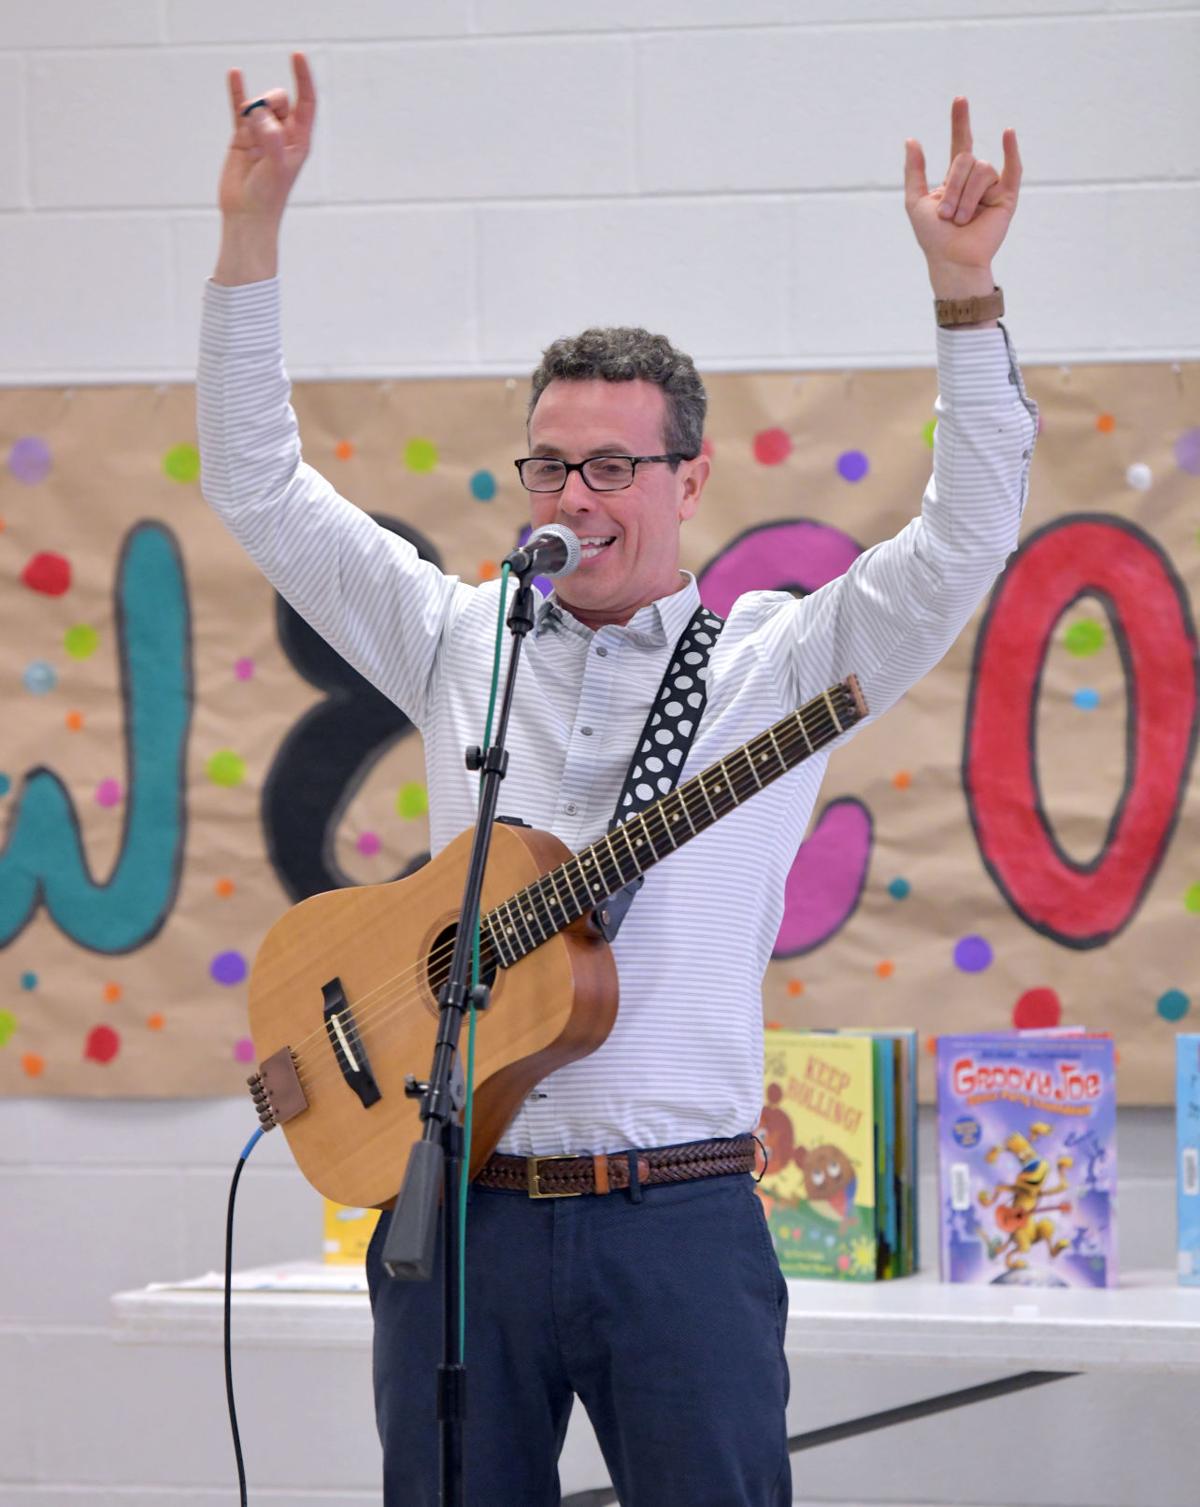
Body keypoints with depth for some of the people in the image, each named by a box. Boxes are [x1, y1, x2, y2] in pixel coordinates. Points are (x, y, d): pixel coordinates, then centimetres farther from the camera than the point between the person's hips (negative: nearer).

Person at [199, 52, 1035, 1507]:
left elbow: (966, 537, -4)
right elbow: (258, 486, 13)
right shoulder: (456, 640, 13)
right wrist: (250, 231, 5)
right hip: (458, 1208, 2)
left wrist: (964, 290, -12)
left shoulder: (773, 663, 6)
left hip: (678, 1219, -2)